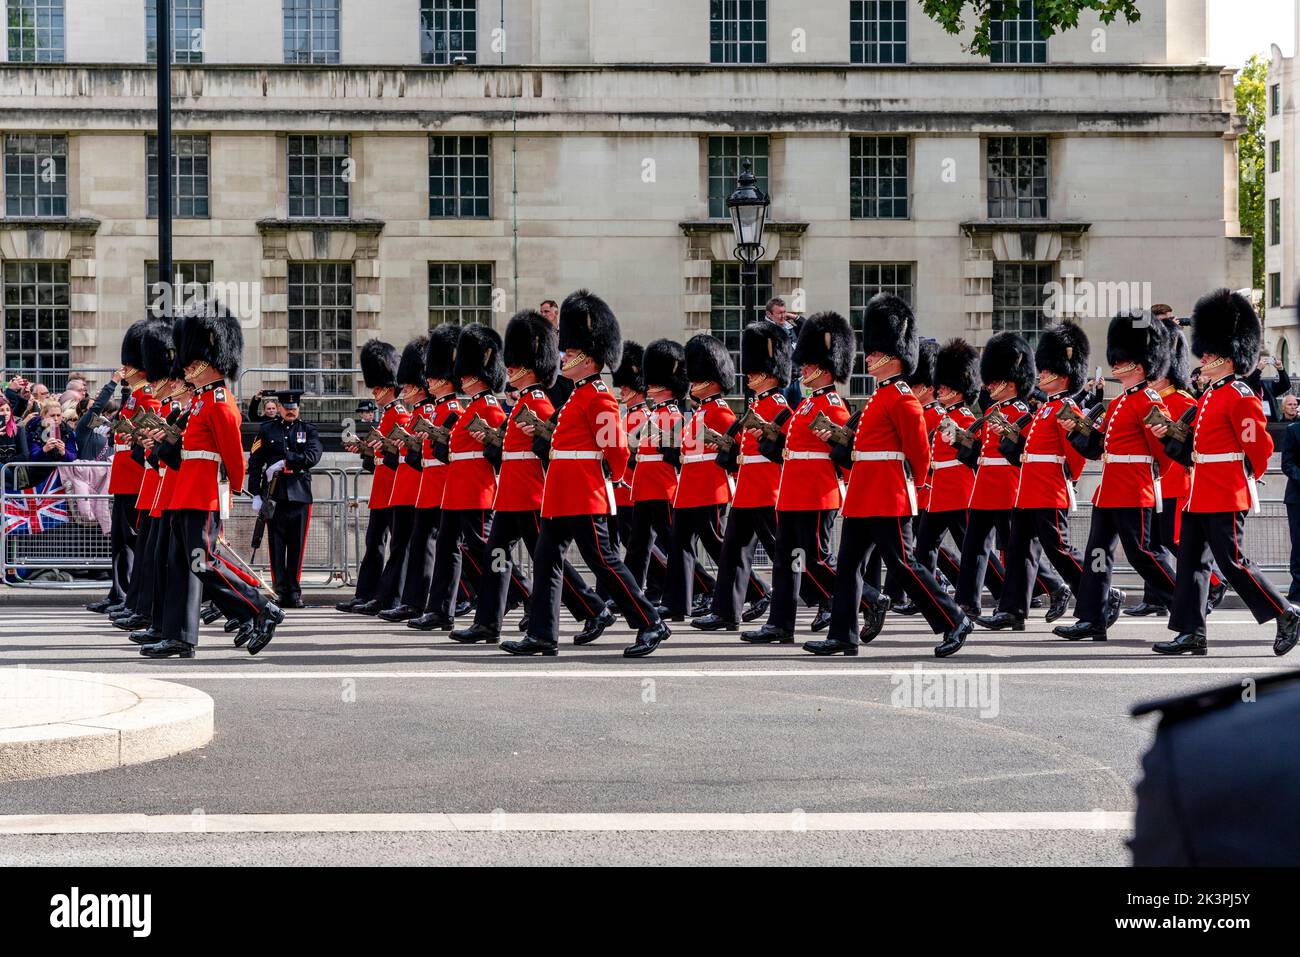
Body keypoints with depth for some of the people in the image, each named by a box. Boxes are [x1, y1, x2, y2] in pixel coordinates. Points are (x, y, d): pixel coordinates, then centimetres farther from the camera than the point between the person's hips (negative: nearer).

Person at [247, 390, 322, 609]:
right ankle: (279, 591, -1)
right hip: (274, 494, -1)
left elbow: (313, 456, -8)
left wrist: (284, 462, -16)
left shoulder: (308, 430, 10)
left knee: (297, 546, 3)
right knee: (276, 545, -3)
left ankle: (294, 592, 9)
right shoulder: (267, 430, 8)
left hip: (300, 494, 1)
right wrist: (255, 494, -4)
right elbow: (255, 462, 4)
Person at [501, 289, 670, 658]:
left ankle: (651, 624, -1)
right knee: (545, 559, 7)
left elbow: (616, 448, -16)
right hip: (563, 497, 10)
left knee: (603, 561, -7)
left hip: (584, 496, -10)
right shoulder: (580, 394, 18)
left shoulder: (598, 395, -12)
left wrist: (609, 477, -2)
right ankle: (542, 635, 9)